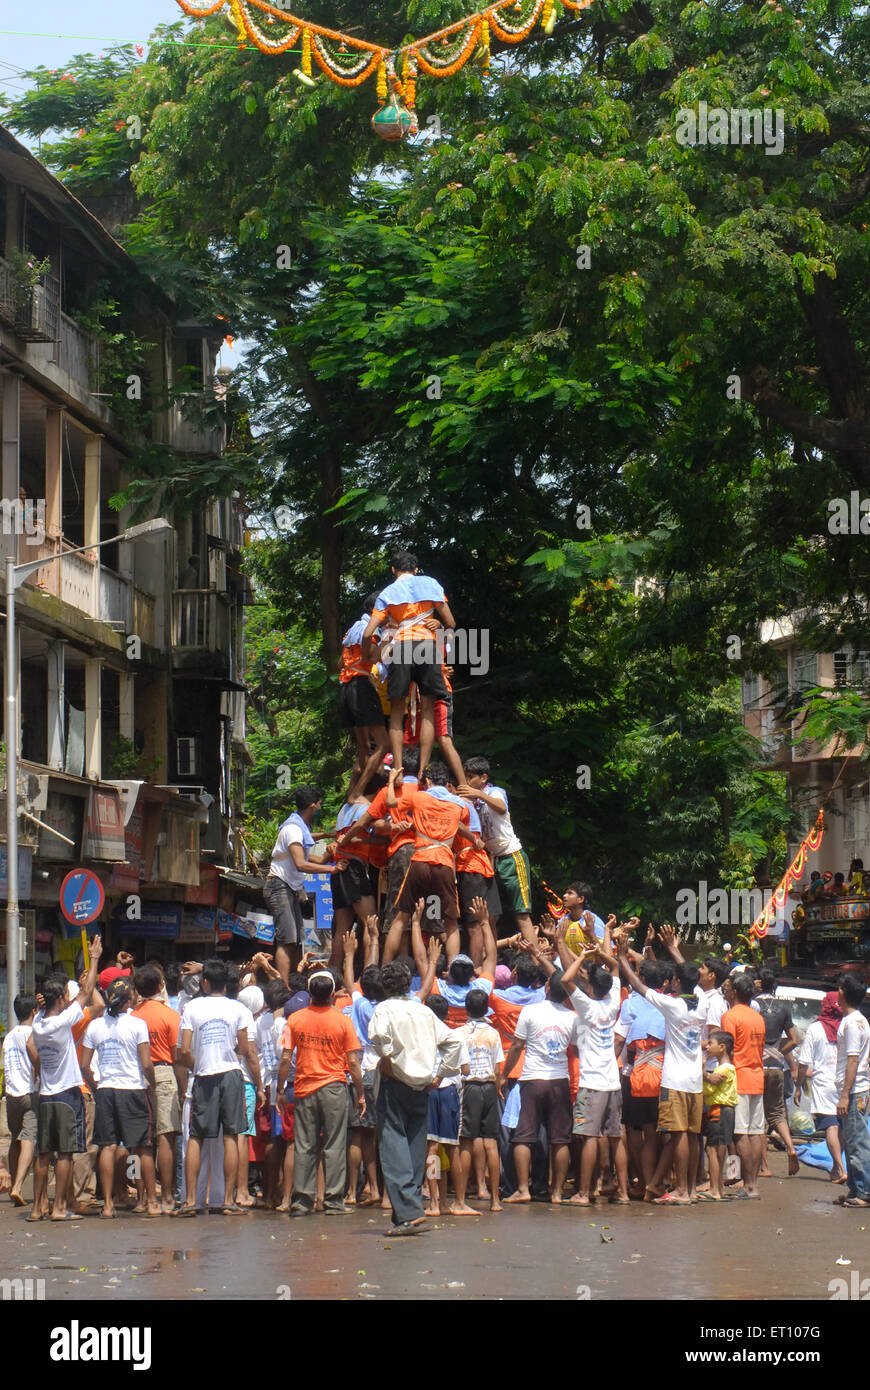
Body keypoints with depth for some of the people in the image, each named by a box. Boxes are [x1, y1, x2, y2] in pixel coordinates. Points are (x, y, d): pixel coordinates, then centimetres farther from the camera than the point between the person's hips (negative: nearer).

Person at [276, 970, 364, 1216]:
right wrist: (360, 1094, 5)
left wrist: (280, 1090, 8)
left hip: (304, 1089, 1)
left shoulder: (295, 1019, -1)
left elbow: (285, 1058, -2)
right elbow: (353, 1062, -4)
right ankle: (333, 1202, 1)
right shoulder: (342, 1021, -5)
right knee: (334, 1146, 3)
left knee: (303, 1147, 6)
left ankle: (302, 1201, 6)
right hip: (334, 1087, -1)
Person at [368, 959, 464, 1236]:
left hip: (394, 1082, -5)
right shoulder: (424, 1011, 13)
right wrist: (439, 1074, 11)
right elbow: (453, 1041, 10)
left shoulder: (384, 1008, -3)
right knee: (416, 1149, 11)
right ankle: (409, 1208, 13)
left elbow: (380, 1036, -23)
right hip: (421, 1087, 5)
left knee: (393, 1146, -8)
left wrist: (388, 1062, -9)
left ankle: (408, 1212, -20)